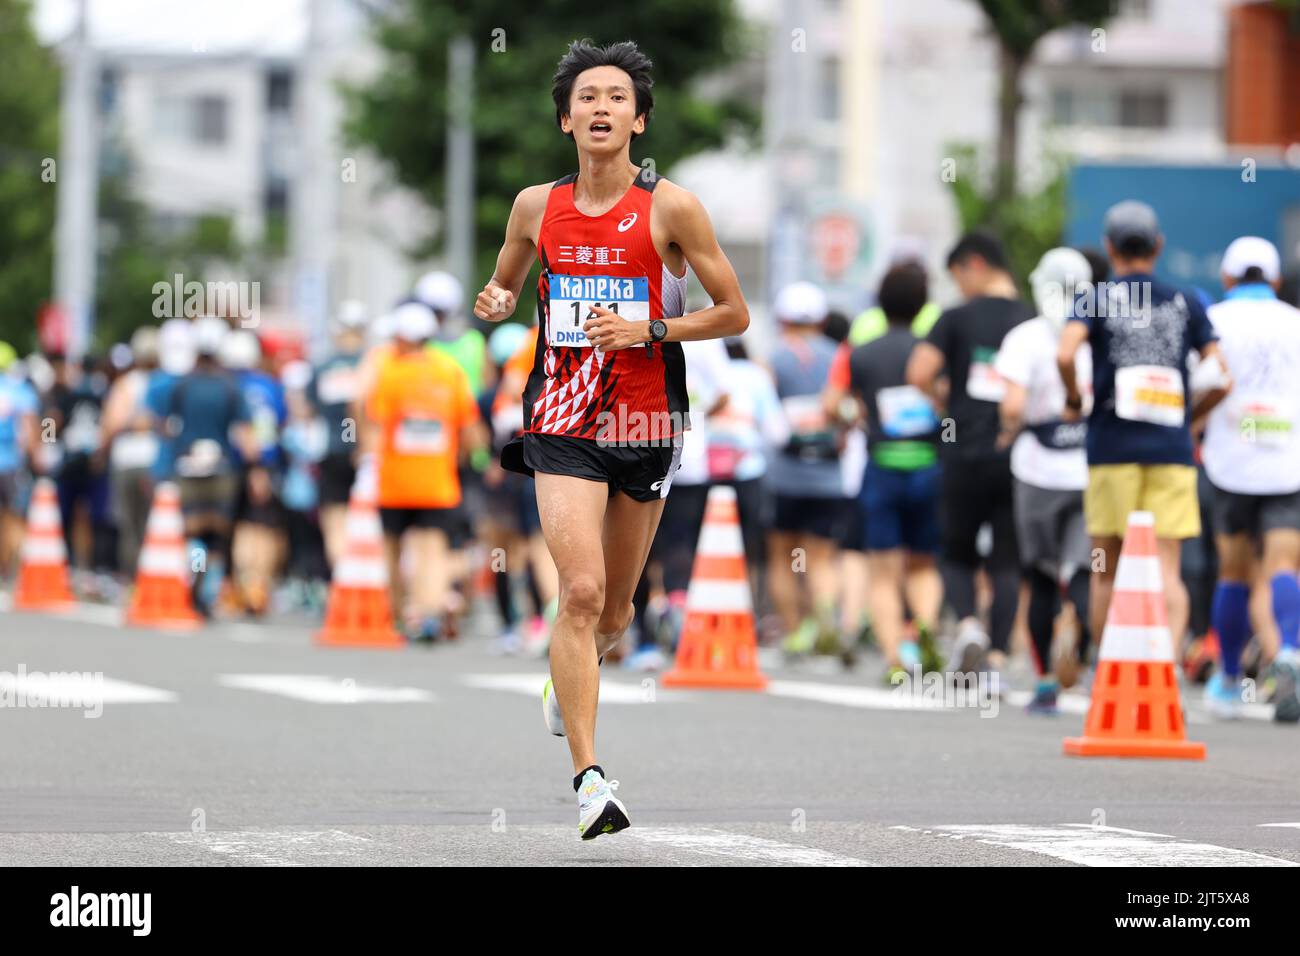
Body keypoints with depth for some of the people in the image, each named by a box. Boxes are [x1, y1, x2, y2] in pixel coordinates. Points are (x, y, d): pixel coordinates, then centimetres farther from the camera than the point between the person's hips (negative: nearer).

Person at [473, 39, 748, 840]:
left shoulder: (671, 208, -6)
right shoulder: (538, 206, 2)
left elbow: (734, 313, -2)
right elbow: (505, 288, 19)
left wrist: (647, 330, -15)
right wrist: (496, 303, -5)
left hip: (646, 425, 0)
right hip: (562, 424, 0)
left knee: (614, 609, 13)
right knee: (580, 592, -17)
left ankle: (568, 677, 49)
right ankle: (590, 778, -19)